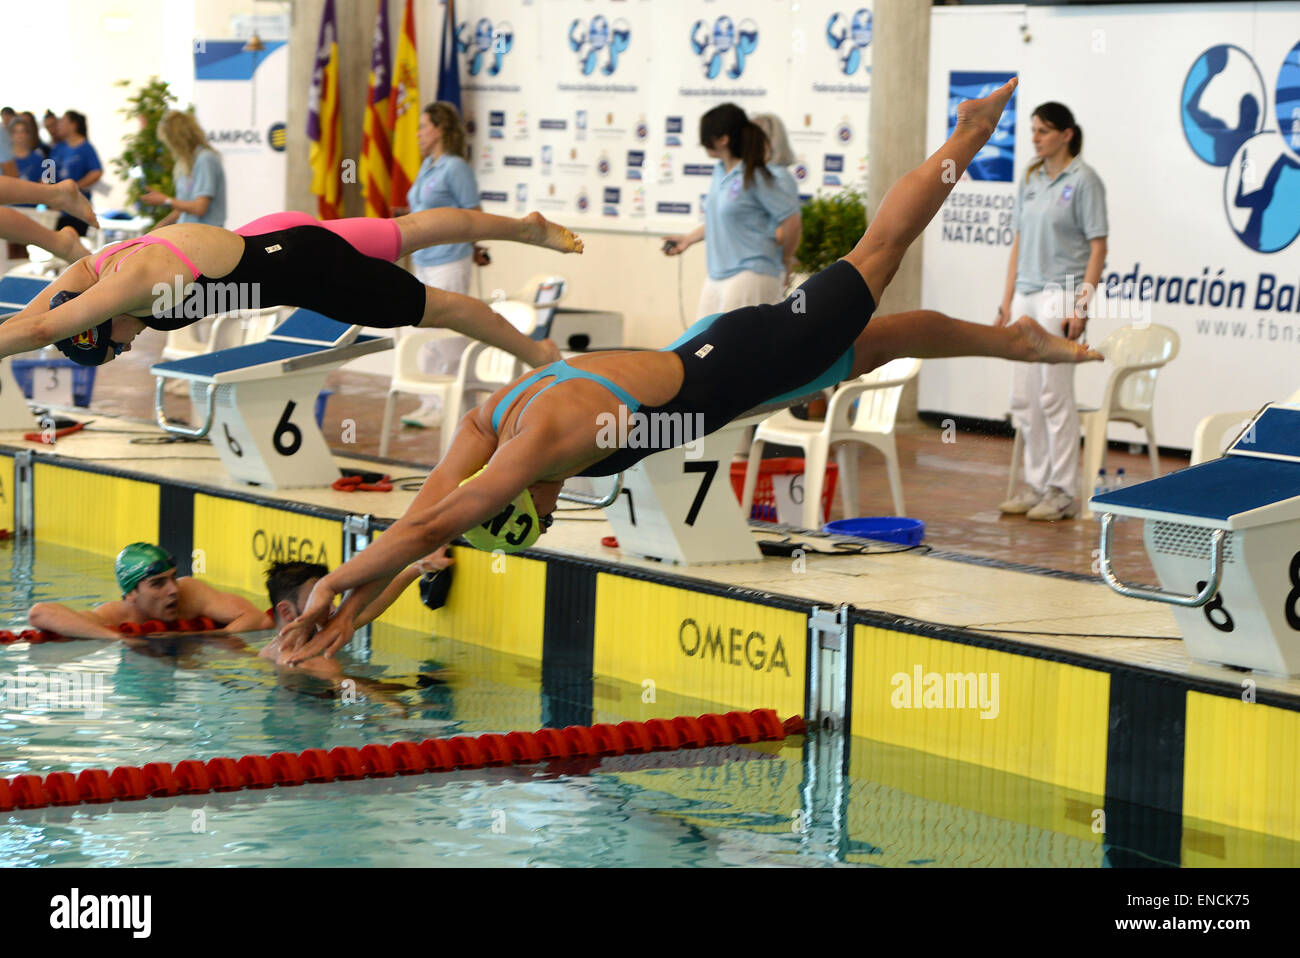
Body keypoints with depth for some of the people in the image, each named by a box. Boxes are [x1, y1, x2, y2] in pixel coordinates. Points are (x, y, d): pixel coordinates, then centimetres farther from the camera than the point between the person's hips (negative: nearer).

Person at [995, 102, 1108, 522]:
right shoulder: (1030, 180, 14)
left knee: (1054, 393, -6)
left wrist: (1081, 306, -16)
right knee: (1023, 397, 8)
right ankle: (1036, 484, 17)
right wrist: (1007, 302, 13)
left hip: (1061, 294, -7)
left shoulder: (1083, 180, -7)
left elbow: (1097, 247, -10)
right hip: (1026, 295, 7)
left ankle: (1063, 491, 1)